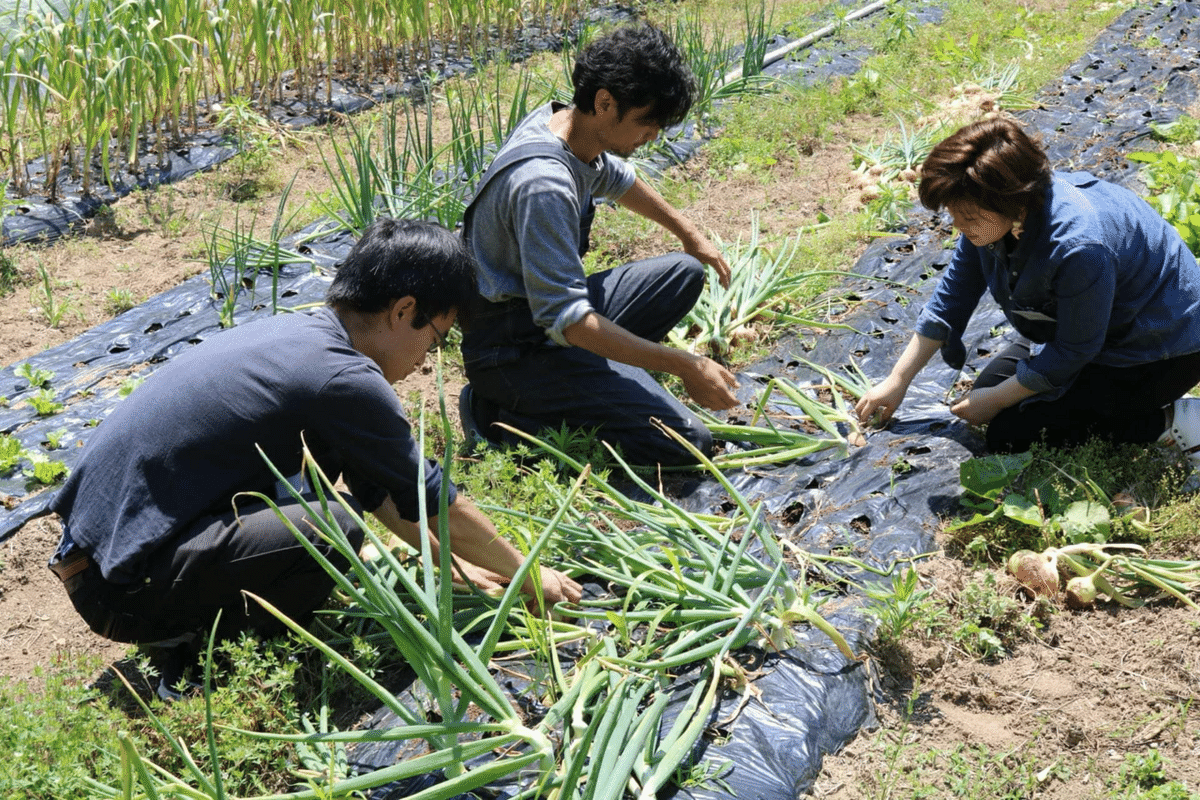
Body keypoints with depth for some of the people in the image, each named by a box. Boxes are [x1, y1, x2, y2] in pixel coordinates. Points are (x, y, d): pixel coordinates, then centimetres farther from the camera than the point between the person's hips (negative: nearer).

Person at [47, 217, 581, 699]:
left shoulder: (294, 334, 9)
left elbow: (374, 489, 20)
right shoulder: (346, 380, -19)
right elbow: (443, 512, -8)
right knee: (334, 529, -25)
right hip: (120, 585, -10)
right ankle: (191, 640, -4)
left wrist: (450, 561, 24)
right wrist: (531, 577, 8)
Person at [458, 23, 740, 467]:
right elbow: (567, 320, -33)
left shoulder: (565, 122, 0)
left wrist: (689, 234, 33)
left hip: (553, 303, 10)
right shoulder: (544, 185, -30)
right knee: (686, 443, -16)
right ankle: (507, 416, -6)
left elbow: (616, 180, 25)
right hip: (514, 348, -10)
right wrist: (685, 367, -30)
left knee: (685, 274, 16)